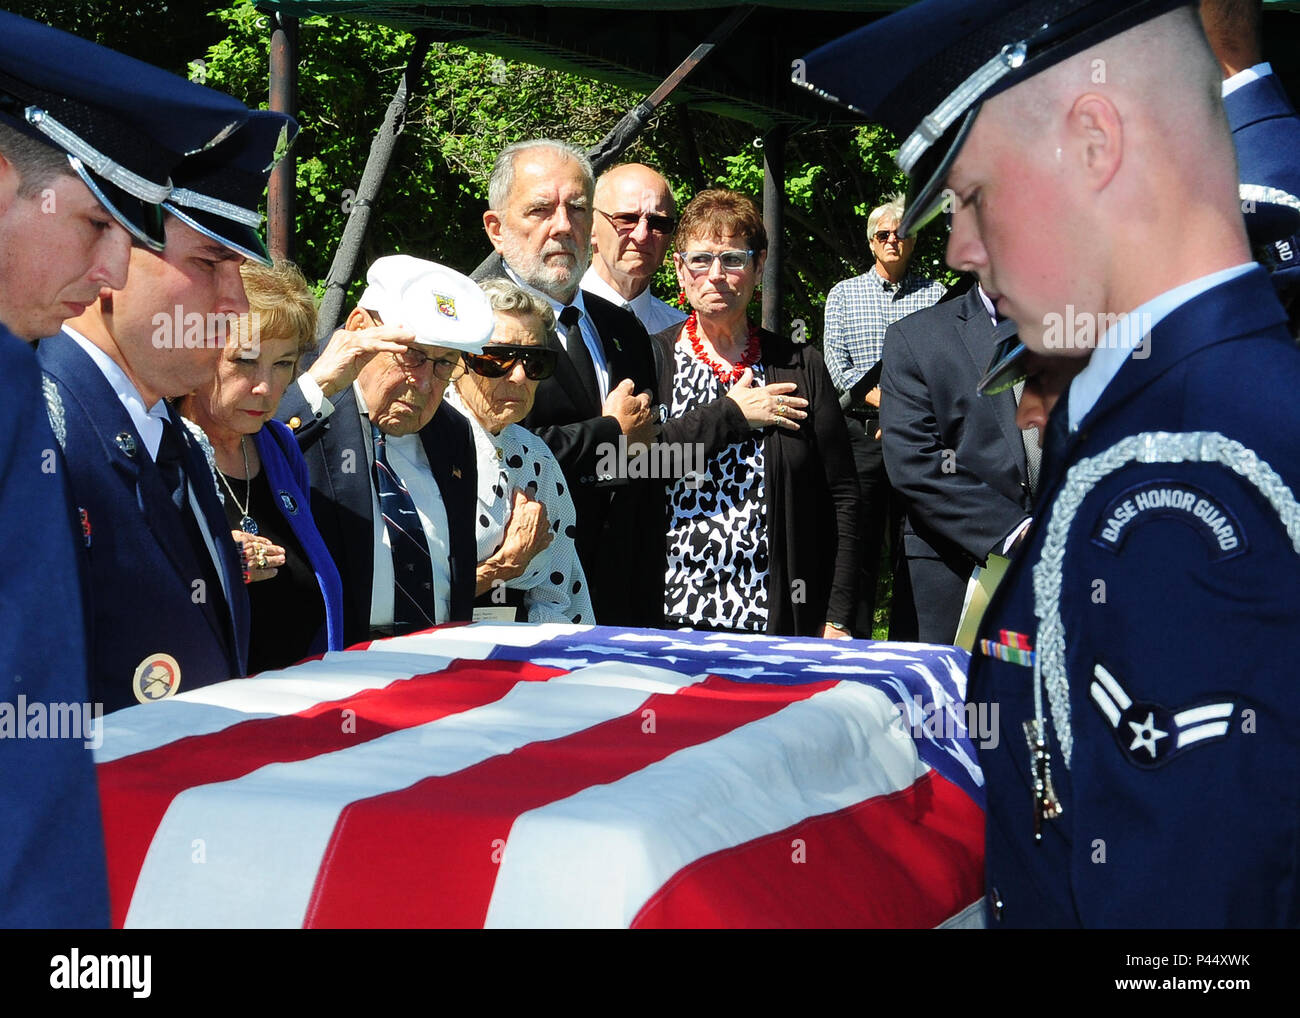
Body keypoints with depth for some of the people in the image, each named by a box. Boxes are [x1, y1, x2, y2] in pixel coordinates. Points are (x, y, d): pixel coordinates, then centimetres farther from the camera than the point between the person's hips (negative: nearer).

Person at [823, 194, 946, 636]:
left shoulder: (936, 296, 10)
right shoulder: (843, 294, 13)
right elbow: (836, 364, 4)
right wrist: (883, 400, -10)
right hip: (861, 432, 0)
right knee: (858, 542, -1)